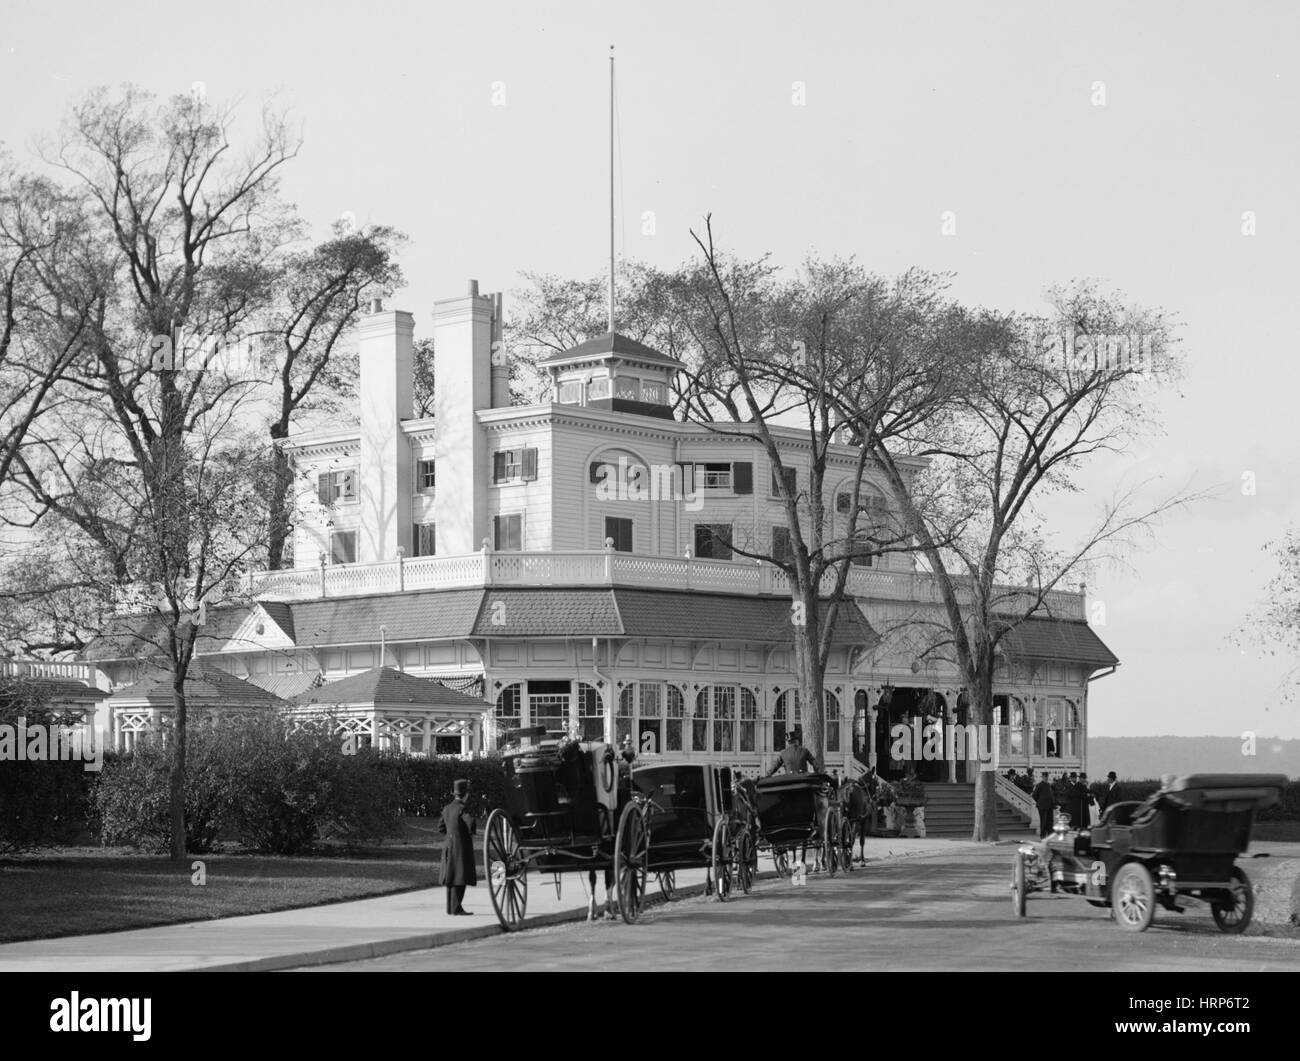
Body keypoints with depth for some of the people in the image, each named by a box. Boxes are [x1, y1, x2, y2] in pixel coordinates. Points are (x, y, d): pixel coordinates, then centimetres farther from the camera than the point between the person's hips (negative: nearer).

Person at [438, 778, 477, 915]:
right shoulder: (461, 809, -15)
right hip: (461, 848, -8)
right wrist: (471, 831, -8)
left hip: (449, 847, 8)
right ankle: (456, 908, -8)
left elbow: (440, 827, 17)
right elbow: (470, 822, -28)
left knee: (451, 877, 13)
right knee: (460, 879, -6)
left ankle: (451, 907, 18)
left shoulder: (447, 809, 10)